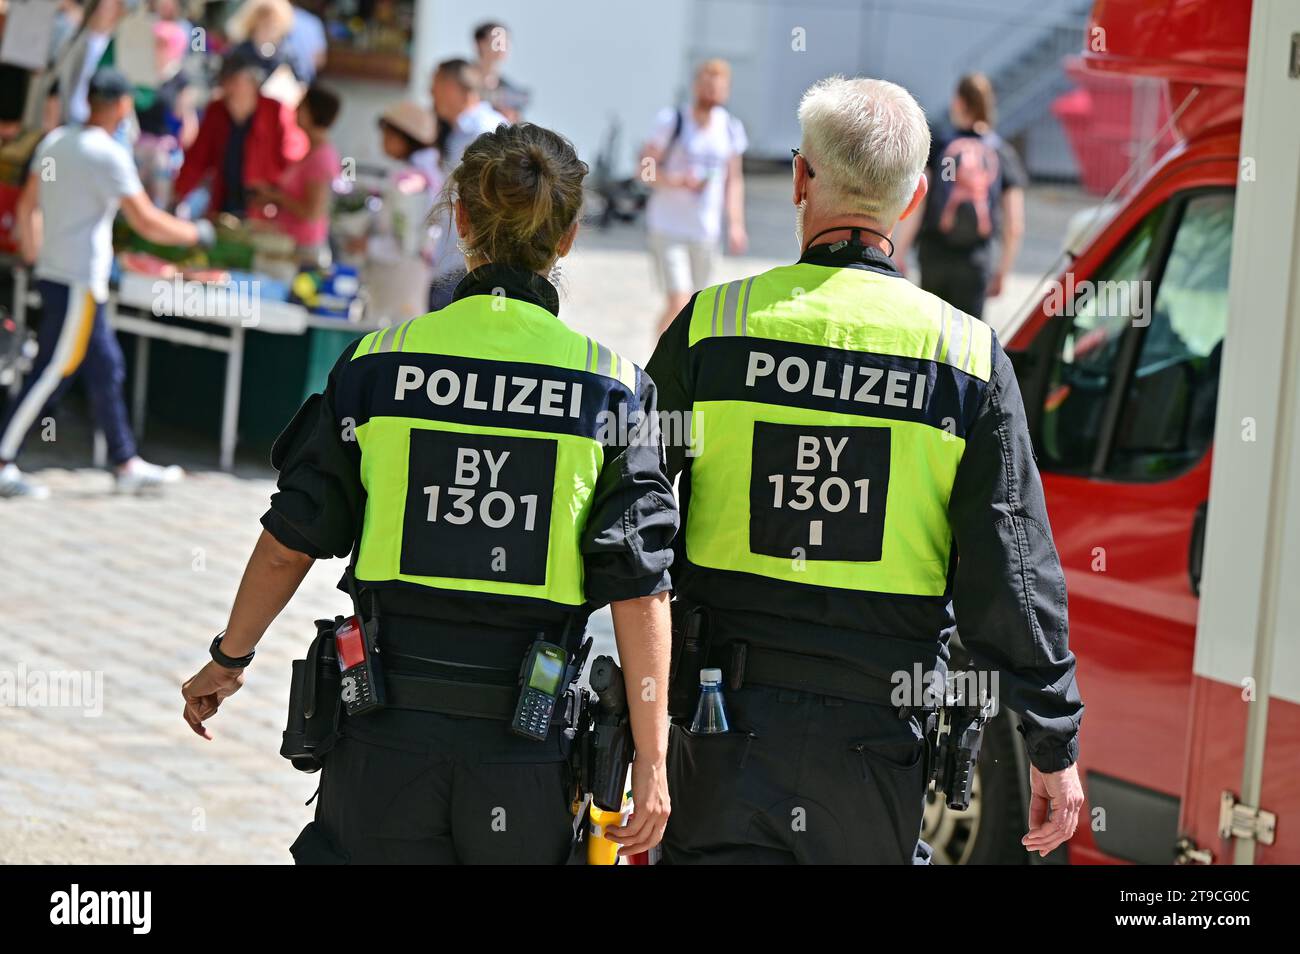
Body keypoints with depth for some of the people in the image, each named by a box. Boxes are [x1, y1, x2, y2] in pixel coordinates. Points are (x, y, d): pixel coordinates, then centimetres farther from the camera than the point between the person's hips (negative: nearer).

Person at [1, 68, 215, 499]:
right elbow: (146, 222, -17)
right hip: (78, 283, -9)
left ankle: (126, 464, 20)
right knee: (50, 375, -4)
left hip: (52, 272, 9)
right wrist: (196, 233, -3)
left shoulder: (56, 141, 8)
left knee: (106, 368, 14)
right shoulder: (109, 155, -16)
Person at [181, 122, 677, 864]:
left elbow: (290, 545, 3)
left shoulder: (378, 364, -1)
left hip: (389, 733, 0)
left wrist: (229, 658, 19)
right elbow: (638, 591, -6)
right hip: (527, 748, 0)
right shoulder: (613, 386, -3)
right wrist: (652, 762, -2)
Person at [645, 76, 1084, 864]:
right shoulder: (971, 357, -2)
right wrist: (1056, 748, 5)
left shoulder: (712, 326, -3)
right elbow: (1012, 571, -2)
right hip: (878, 727, 1)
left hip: (728, 720, 0)